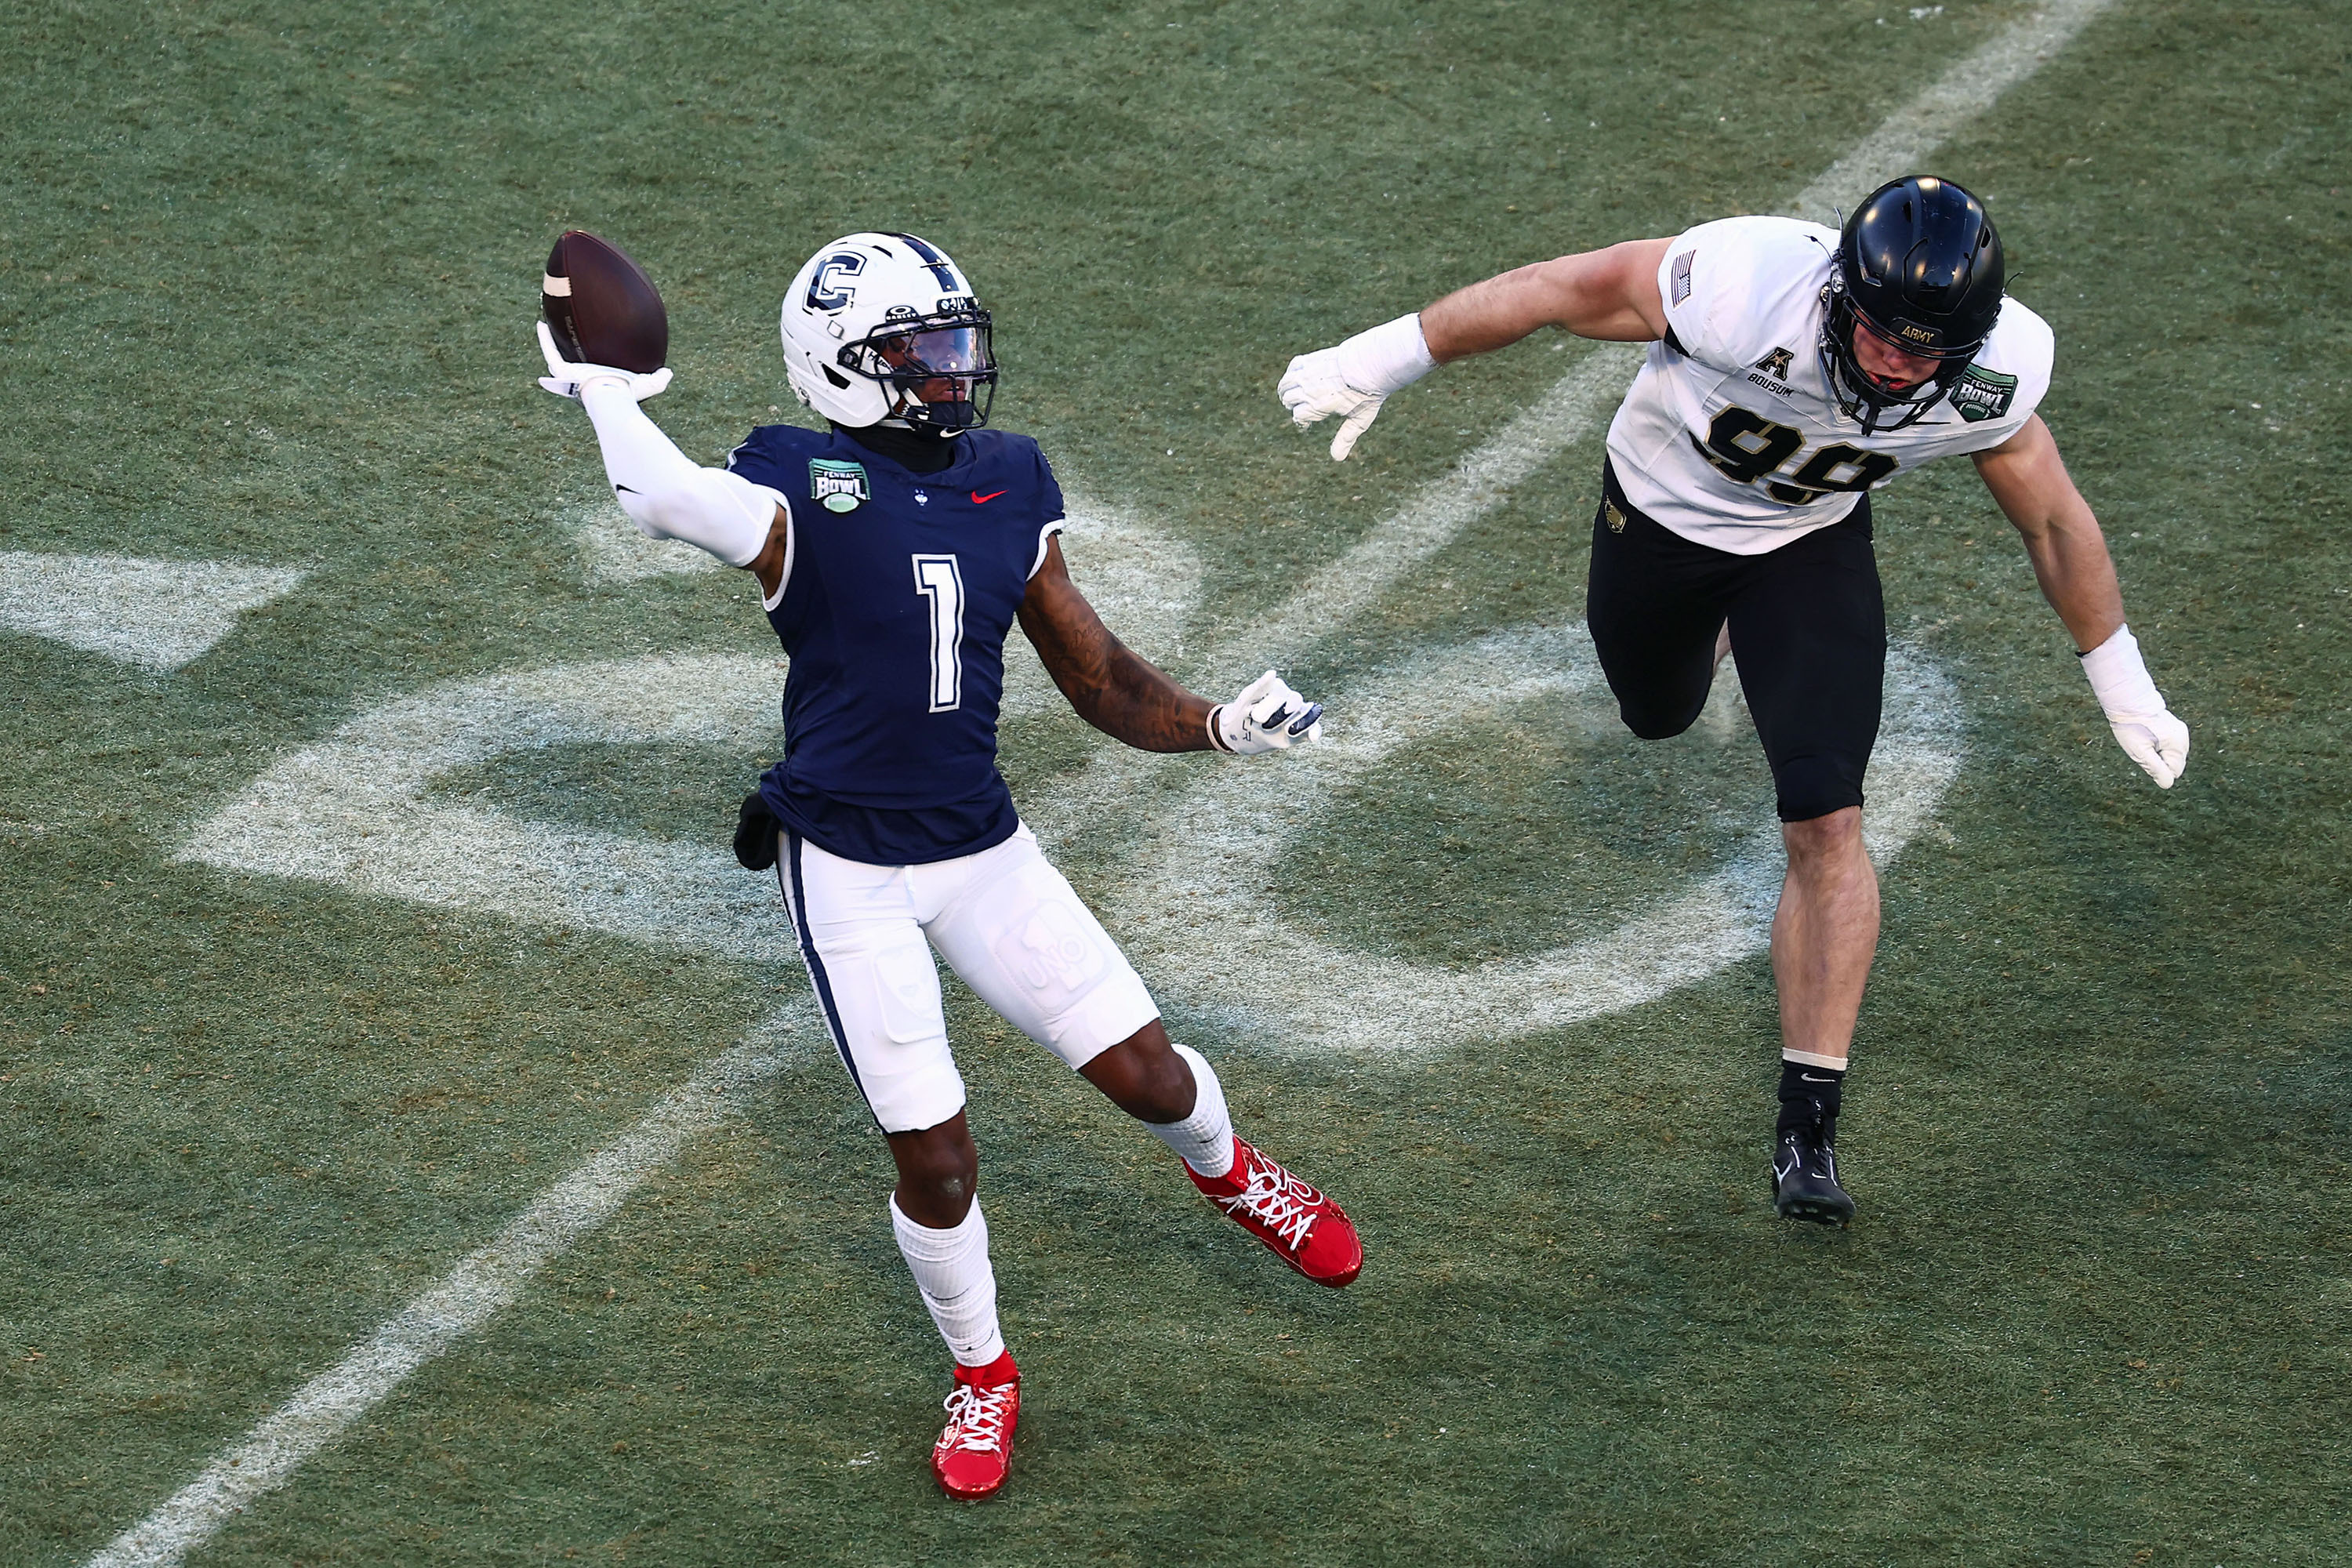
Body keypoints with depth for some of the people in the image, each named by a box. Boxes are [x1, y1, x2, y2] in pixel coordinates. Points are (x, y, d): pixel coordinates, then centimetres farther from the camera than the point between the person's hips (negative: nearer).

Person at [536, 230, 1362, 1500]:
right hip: (849, 870, -4)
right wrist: (605, 390, -24)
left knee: (1145, 1072, 5)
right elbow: (663, 500, -38)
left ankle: (1231, 1174, 42)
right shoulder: (801, 490, -14)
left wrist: (1220, 727, -7)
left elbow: (1098, 680, 7)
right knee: (933, 1154, -2)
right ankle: (983, 1379, 25)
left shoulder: (1008, 488, 3)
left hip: (984, 851, 4)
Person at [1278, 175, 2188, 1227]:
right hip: (1664, 509, 0)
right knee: (1658, 714, 29)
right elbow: (1566, 289, -28)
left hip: (1811, 546, 0)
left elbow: (2053, 520, -10)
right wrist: (1381, 363, -20)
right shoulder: (1752, 287, -42)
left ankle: (1809, 1124, -6)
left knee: (1826, 826, -13)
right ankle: (1711, 632, 67)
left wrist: (2122, 681, 1)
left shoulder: (1991, 377, -30)